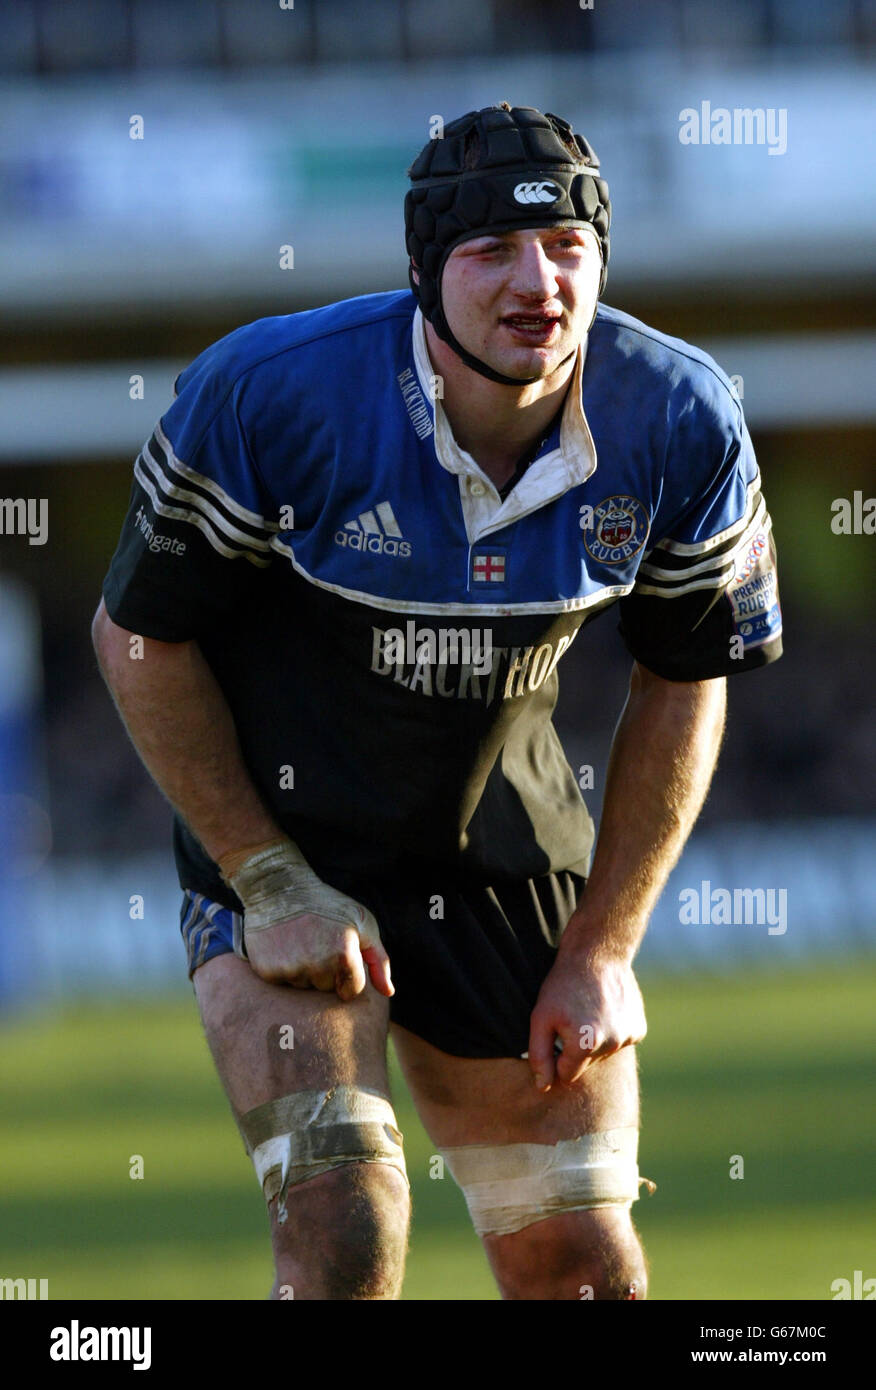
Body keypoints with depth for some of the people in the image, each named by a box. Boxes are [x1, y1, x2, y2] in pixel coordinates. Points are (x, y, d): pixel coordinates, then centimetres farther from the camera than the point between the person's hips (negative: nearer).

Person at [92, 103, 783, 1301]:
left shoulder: (680, 425, -14)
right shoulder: (273, 392, -24)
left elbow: (685, 685, 2)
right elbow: (140, 636, -11)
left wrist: (602, 951, 0)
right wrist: (268, 882, -13)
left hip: (508, 852, 3)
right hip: (279, 832, -3)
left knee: (582, 1256, 5)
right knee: (344, 1224, -20)